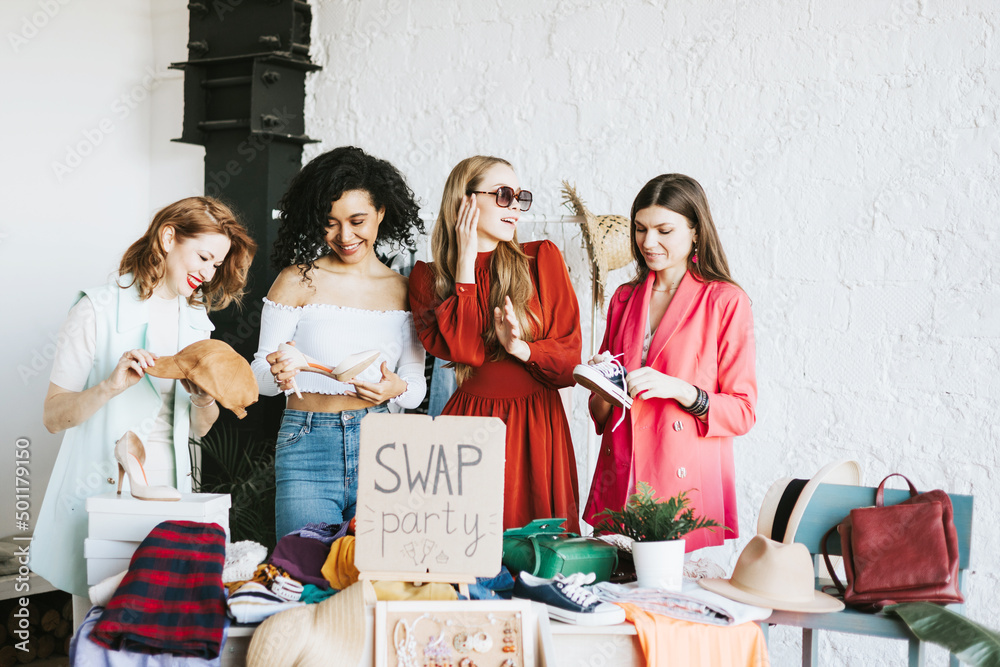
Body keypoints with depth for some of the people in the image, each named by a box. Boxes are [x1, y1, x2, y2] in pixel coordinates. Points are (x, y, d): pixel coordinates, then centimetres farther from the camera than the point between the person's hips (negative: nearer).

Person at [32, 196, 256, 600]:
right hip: (105, 487, -5)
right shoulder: (98, 310, -6)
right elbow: (53, 416, -9)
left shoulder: (195, 318, 12)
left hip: (170, 486, 5)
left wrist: (204, 400, -8)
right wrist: (111, 387, -24)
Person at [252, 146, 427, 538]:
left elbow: (417, 385, 11)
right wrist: (278, 375, -22)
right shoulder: (297, 281, 1)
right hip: (308, 448, -2)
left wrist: (396, 389, -11)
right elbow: (259, 375, 1)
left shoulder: (404, 291, 9)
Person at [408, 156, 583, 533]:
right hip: (470, 425, -1)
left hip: (537, 426, 1)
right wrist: (465, 260, -8)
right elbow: (462, 349, -12)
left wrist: (522, 348, -16)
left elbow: (569, 353, 5)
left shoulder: (543, 258, 6)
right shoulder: (427, 277, 5)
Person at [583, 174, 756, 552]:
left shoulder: (726, 301, -1)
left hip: (687, 487, -4)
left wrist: (679, 390, -19)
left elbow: (742, 412, -5)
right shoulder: (624, 299, 14)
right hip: (619, 484, 4)